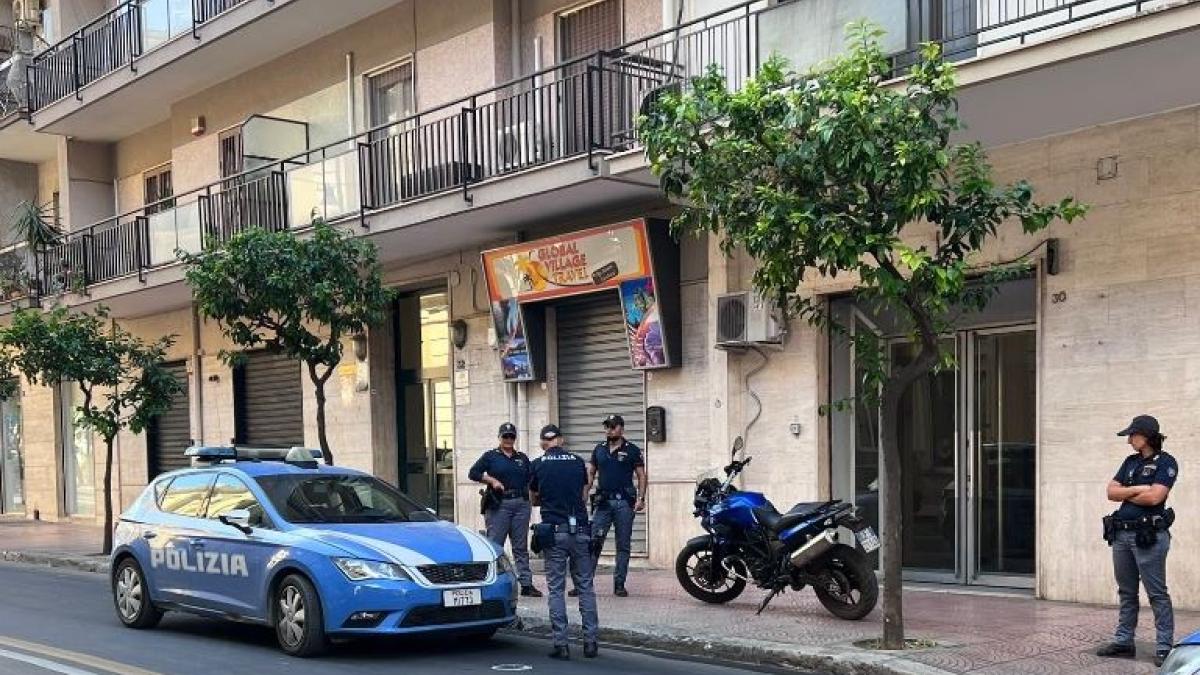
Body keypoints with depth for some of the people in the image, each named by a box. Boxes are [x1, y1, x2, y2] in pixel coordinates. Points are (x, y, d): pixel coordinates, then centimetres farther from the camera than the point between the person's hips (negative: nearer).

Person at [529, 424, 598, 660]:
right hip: (580, 530, 2)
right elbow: (584, 496, 14)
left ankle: (561, 645, -1)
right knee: (586, 587, 8)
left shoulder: (538, 465, 3)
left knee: (556, 589, 3)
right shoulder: (578, 462, 8)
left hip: (554, 531, -2)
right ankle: (590, 642, 6)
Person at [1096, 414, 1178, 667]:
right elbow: (1112, 492, 7)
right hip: (1121, 533, 7)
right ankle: (1123, 642, 19)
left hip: (1149, 536, -7)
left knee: (1157, 593, -4)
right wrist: (1137, 489, -8)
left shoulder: (1165, 462, -5)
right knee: (1126, 592, 12)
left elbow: (1155, 496, -17)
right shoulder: (1131, 462, 15)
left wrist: (1125, 494, -2)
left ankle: (1164, 647, -2)